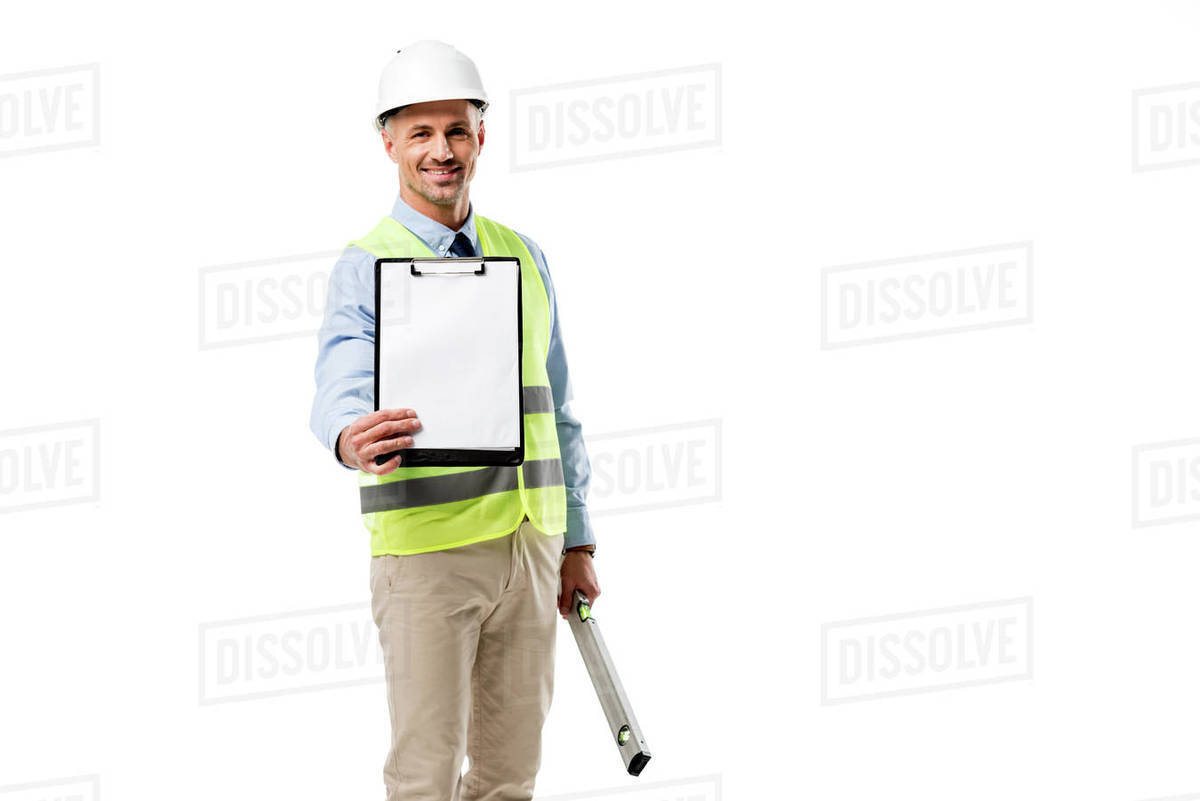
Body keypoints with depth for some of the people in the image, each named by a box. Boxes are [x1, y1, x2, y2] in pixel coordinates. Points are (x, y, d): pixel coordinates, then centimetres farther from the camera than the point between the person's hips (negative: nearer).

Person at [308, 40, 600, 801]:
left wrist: (577, 544, 16)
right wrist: (352, 439, -47)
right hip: (426, 550, -5)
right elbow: (342, 387, -23)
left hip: (528, 545, 5)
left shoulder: (522, 257, 13)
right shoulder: (366, 267, -6)